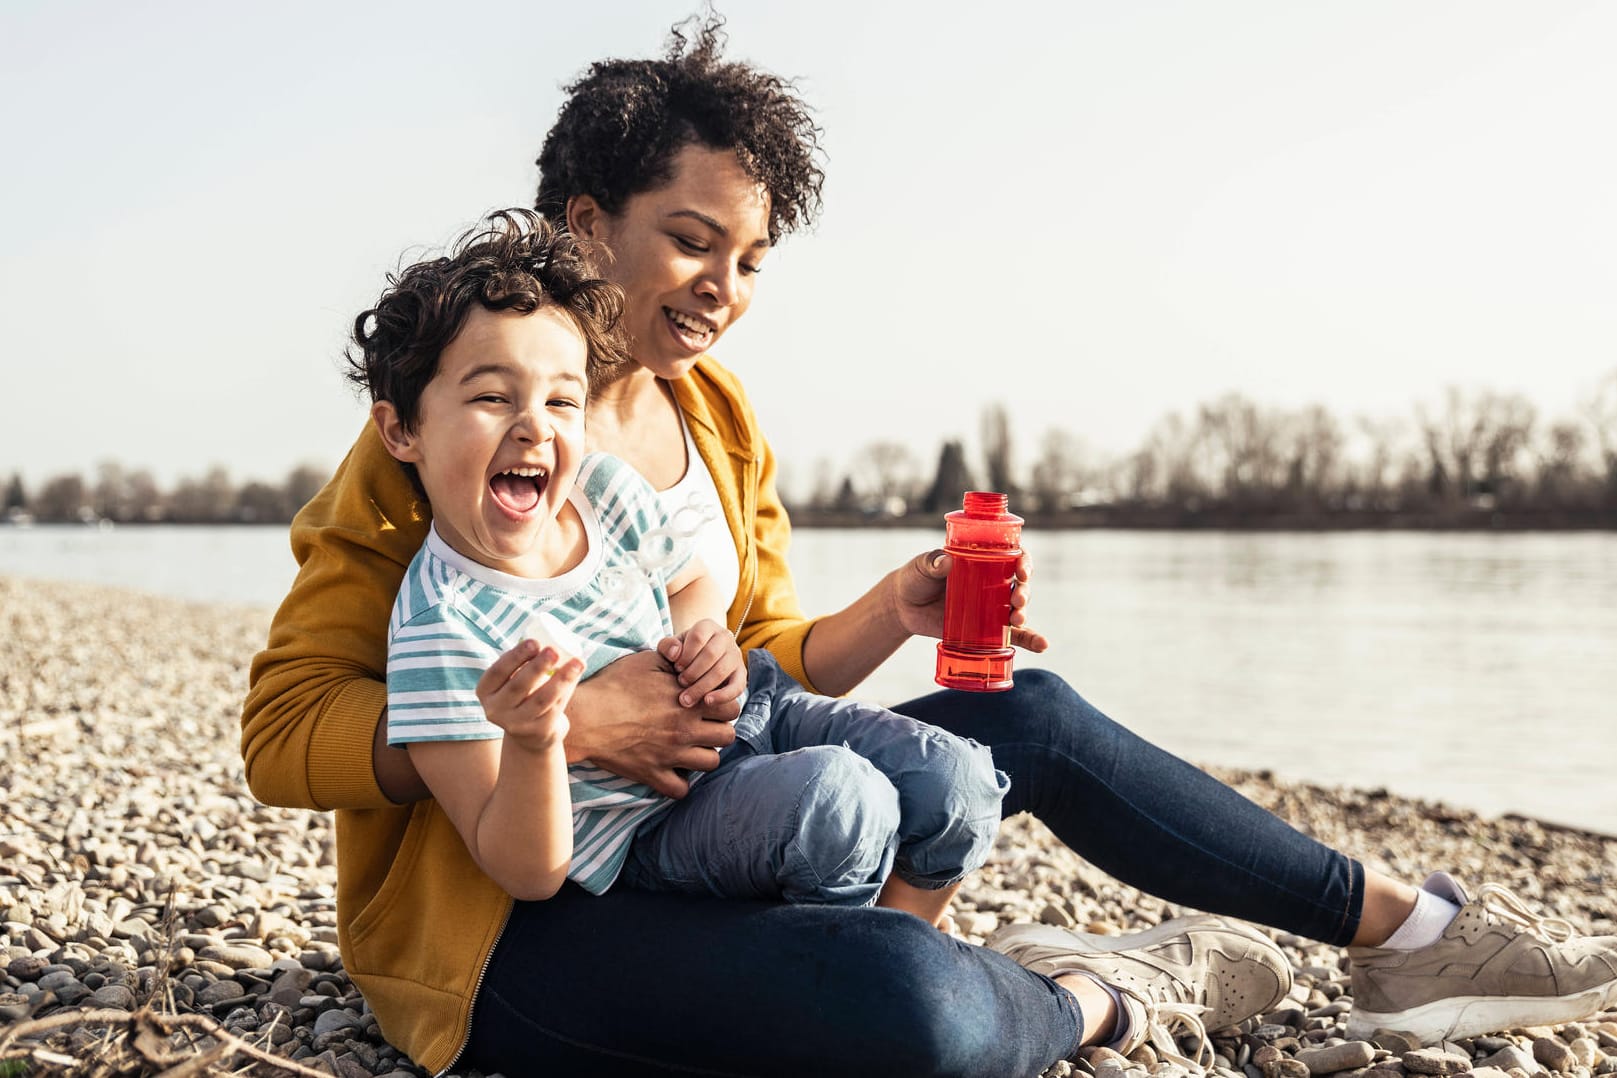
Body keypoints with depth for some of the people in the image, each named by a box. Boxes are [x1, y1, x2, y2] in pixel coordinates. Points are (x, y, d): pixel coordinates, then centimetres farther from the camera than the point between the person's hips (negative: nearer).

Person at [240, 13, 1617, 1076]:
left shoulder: (718, 414, 8)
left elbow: (769, 658, 15)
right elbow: (286, 732, -16)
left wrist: (889, 615, -5)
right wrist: (563, 720, -28)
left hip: (699, 838, 8)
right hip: (511, 914, -7)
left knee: (1029, 718, 4)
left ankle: (1406, 928, 16)